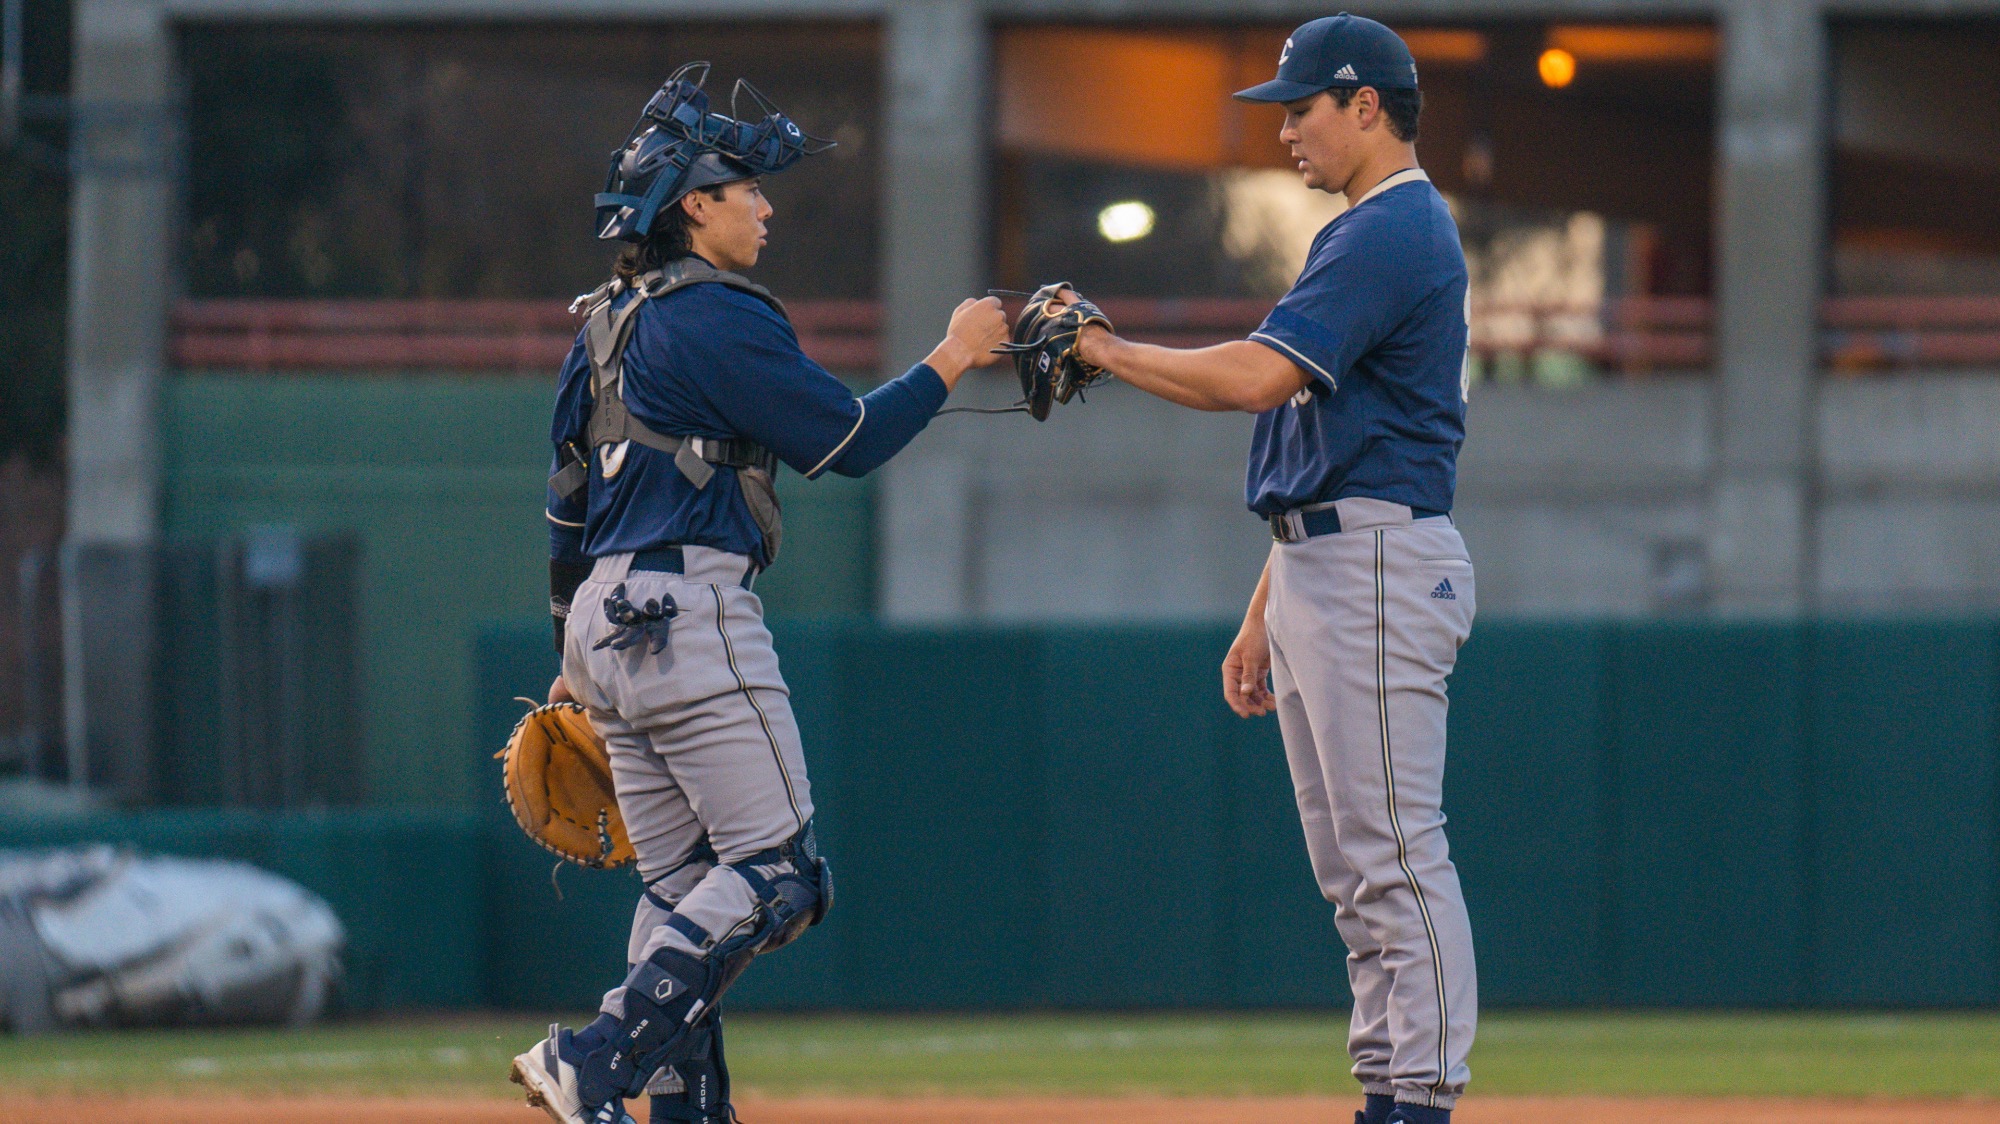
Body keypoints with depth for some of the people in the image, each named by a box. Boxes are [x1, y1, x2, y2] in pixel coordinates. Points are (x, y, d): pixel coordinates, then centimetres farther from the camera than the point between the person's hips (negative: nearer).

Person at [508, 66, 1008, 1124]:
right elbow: (848, 439, -11)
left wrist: (574, 661, 25)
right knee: (773, 868, -10)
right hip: (689, 618, -10)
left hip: (604, 622, 10)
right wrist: (951, 359, 1)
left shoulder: (605, 325, 18)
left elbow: (567, 505, 21)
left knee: (683, 880, 11)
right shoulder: (718, 320, -10)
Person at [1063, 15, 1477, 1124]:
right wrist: (1264, 614, 23)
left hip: (1379, 570, -11)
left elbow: (1259, 375, -23)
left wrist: (1107, 352, -11)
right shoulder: (1371, 235, 22)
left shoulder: (1395, 231, -12)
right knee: (1350, 866, 10)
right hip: (1321, 574, 11)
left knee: (1395, 854, -12)